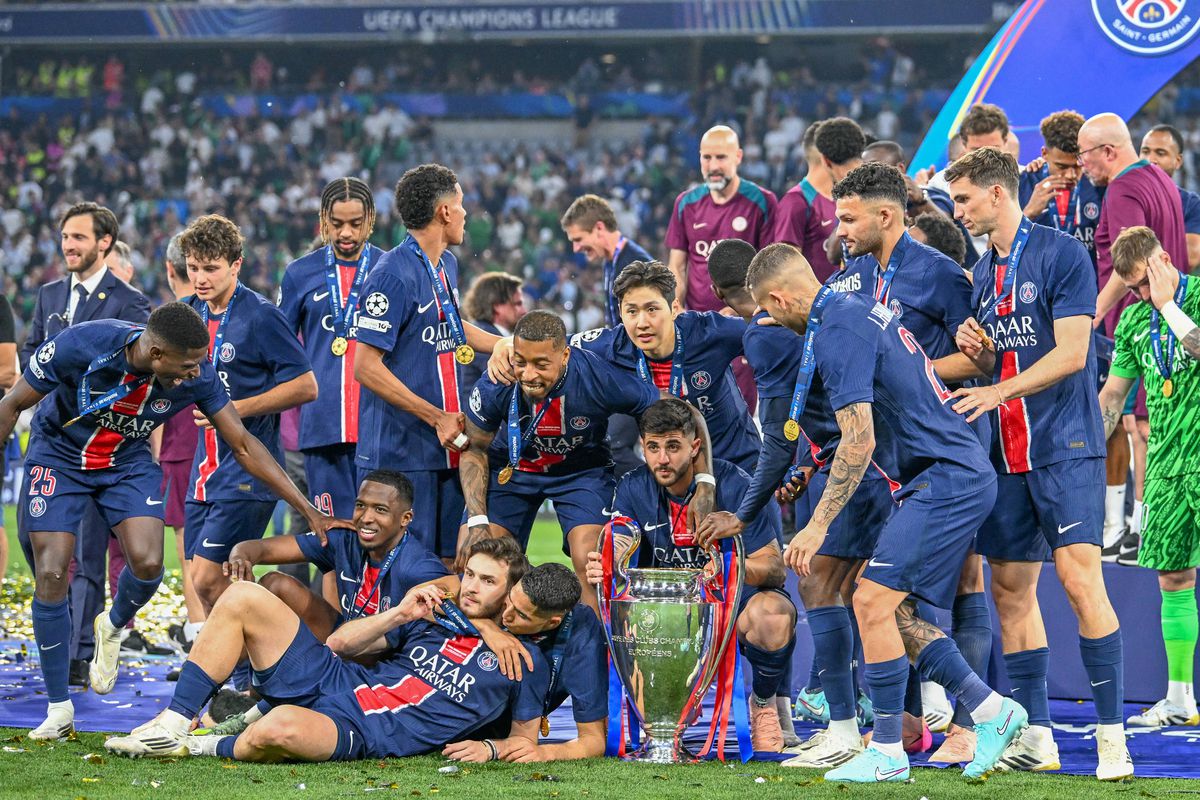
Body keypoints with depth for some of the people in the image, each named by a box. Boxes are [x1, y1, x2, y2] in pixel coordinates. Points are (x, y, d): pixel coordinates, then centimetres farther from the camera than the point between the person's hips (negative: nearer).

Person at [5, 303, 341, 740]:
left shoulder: (198, 375, -24)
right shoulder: (81, 346, -33)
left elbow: (244, 445, -13)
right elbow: (13, 405, -18)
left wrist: (308, 510, -14)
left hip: (129, 462, 2)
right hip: (58, 458, -2)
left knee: (148, 564, -18)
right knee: (51, 576, -11)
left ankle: (113, 627, 18)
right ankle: (58, 709, 2)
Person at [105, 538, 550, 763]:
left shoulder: (524, 662, 4)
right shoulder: (438, 614, 18)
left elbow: (526, 740, 7)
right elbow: (340, 643, 17)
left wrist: (490, 748, -12)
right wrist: (399, 615, 2)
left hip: (361, 735, -7)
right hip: (332, 681, 7)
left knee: (282, 726, -43)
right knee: (243, 598, -7)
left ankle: (205, 749, -9)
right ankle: (175, 722, -9)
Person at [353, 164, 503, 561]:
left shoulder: (447, 265, 13)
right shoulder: (393, 275, -15)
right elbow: (367, 366, -18)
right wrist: (437, 417, -19)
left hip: (446, 449, 9)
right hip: (400, 455, -9)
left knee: (449, 563, 8)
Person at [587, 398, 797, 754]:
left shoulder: (734, 485, -17)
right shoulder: (632, 490, -4)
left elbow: (774, 566, -18)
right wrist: (602, 570, -35)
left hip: (734, 598, -3)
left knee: (772, 614, -37)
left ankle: (764, 704, -3)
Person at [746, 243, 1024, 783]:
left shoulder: (837, 334, -16)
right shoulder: (857, 308, 15)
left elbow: (860, 442, -22)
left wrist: (817, 526, -19)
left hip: (945, 481, -10)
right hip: (960, 477, 10)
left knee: (873, 601, -10)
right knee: (891, 612, 11)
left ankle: (887, 753, -5)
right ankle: (991, 711, 15)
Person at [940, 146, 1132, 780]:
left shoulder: (1062, 254, -7)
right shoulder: (983, 273, 15)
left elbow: (1070, 353, -14)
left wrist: (997, 391, -19)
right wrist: (972, 353, 2)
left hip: (1064, 444, -8)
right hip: (1005, 452, 8)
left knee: (1079, 577, -15)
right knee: (1010, 587, 5)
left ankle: (1111, 735, -12)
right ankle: (1036, 738, 10)